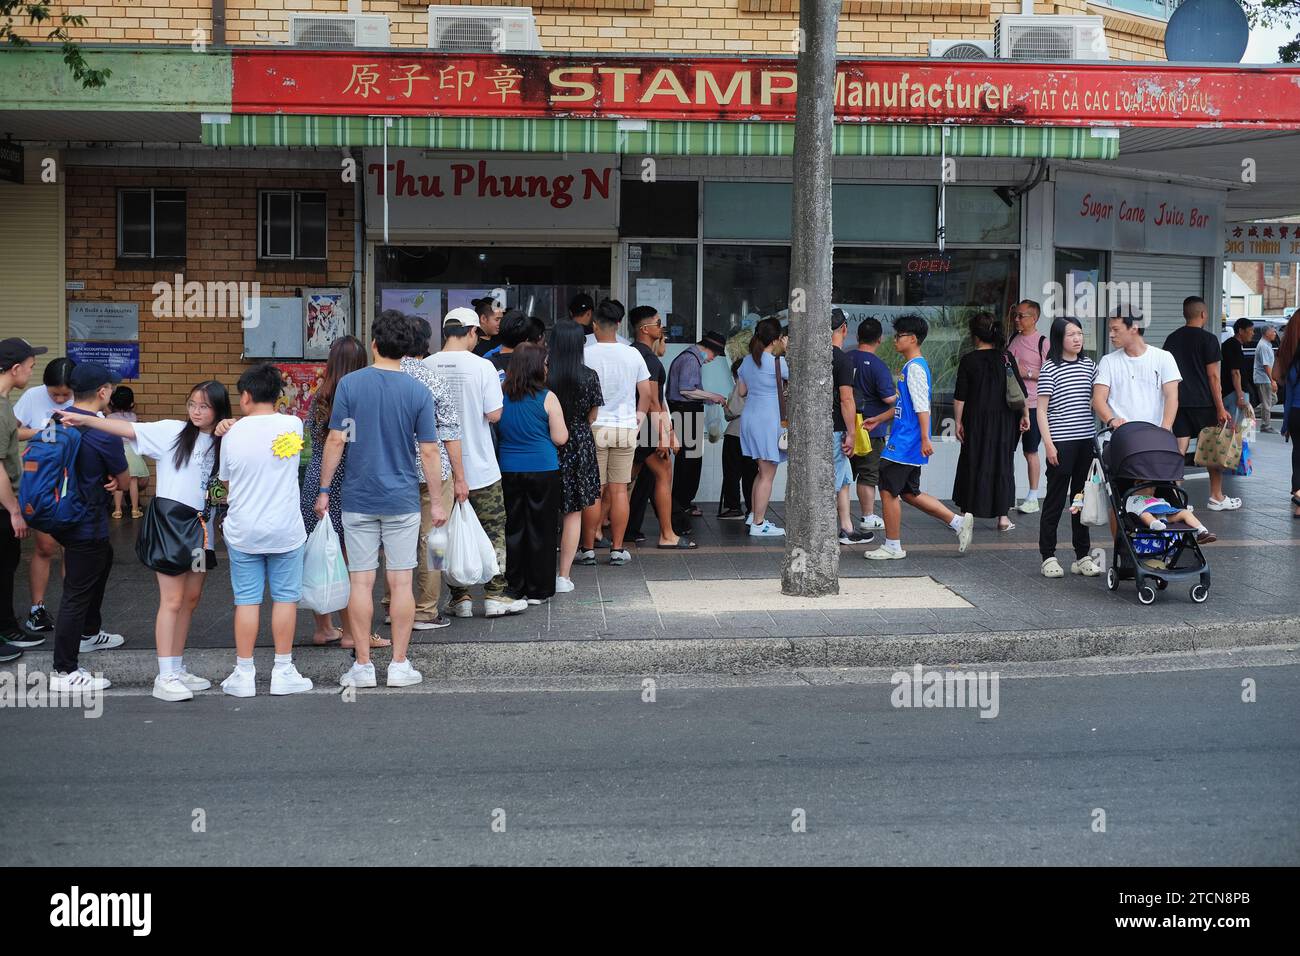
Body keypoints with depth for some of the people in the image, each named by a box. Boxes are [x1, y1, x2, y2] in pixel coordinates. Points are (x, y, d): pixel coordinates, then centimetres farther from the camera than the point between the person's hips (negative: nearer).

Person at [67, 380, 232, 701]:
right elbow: (129, 429, -12)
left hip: (200, 526, 6)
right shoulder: (172, 431, -5)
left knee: (190, 600, 10)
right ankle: (165, 678, -4)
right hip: (170, 519, -6)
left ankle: (177, 669, 20)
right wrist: (84, 420, -22)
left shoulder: (222, 443, 9)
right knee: (172, 601, -7)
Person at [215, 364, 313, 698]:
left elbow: (226, 480, 7)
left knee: (246, 600, 7)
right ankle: (283, 671, 13)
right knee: (284, 598, 9)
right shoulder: (293, 425, -7)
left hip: (242, 531, 1)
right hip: (285, 531, -1)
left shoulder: (232, 435, -5)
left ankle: (244, 674, 12)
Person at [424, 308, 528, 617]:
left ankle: (459, 598, 14)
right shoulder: (482, 366, -12)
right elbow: (494, 414, -13)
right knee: (493, 532, 8)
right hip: (479, 467, -3)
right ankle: (495, 596, 9)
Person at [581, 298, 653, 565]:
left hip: (594, 428, -2)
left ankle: (588, 549, 7)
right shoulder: (633, 354, 1)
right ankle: (617, 549, 9)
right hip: (626, 428, 2)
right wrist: (638, 418, 15)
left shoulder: (585, 354, -7)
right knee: (619, 489, 7)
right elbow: (647, 393, 4)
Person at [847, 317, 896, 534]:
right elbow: (889, 398, -19)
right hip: (871, 427, -5)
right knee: (868, 474, 4)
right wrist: (898, 393, 2)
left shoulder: (845, 359, 3)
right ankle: (868, 518, 9)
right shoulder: (878, 365, -15)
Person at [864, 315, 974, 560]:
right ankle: (959, 522, 16)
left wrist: (925, 439, -25)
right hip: (906, 444, 10)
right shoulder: (911, 366, 17)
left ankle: (892, 546, 7)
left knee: (888, 491, -2)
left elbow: (922, 406, -21)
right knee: (909, 493, 14)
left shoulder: (915, 367, -14)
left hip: (906, 443, -10)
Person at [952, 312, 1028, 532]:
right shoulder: (1007, 357, -2)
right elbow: (1020, 390, 0)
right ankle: (1003, 515, 6)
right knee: (1003, 464, 7)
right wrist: (1025, 415, 8)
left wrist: (958, 422, -1)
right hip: (1004, 420, 2)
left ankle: (968, 512, 12)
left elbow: (960, 397, -8)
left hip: (977, 421, -2)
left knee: (973, 464, 8)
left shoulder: (968, 361, -7)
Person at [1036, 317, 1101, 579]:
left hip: (1087, 441, 5)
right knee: (1056, 499, 0)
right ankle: (1048, 557, 8)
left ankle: (1083, 555, 18)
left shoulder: (1089, 365, 10)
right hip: (1061, 443, -5)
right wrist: (1048, 443, -12)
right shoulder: (1050, 368, -6)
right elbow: (1042, 410, -6)